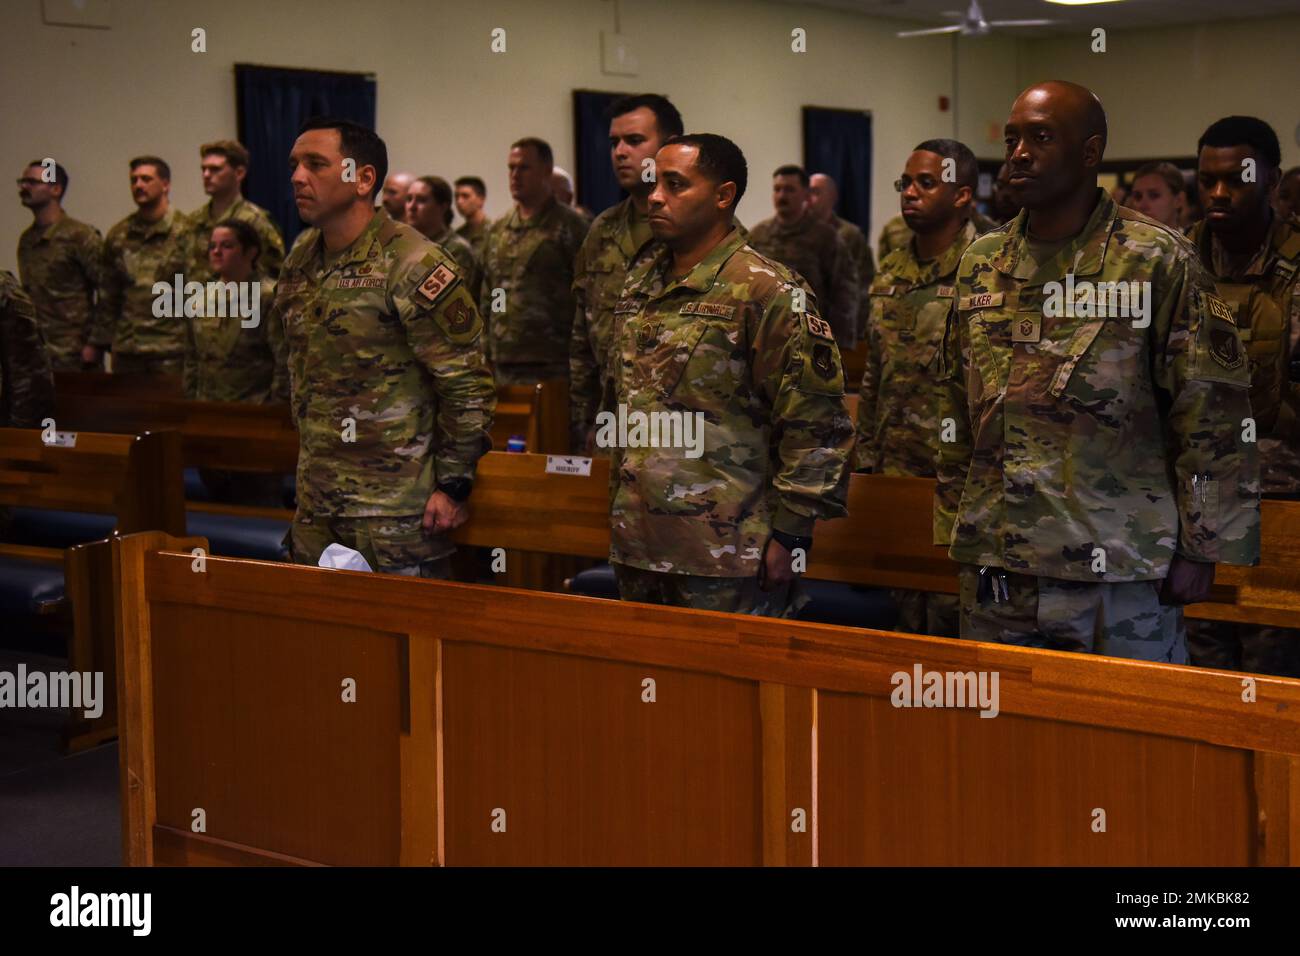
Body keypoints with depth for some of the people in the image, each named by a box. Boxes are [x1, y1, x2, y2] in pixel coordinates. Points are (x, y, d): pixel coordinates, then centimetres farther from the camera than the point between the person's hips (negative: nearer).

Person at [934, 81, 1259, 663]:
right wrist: (954, 534, 14)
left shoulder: (1157, 260, -4)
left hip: (1121, 570, -4)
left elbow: (1212, 415, -5)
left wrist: (1200, 549, -8)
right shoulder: (980, 264, 11)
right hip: (992, 568, 5)